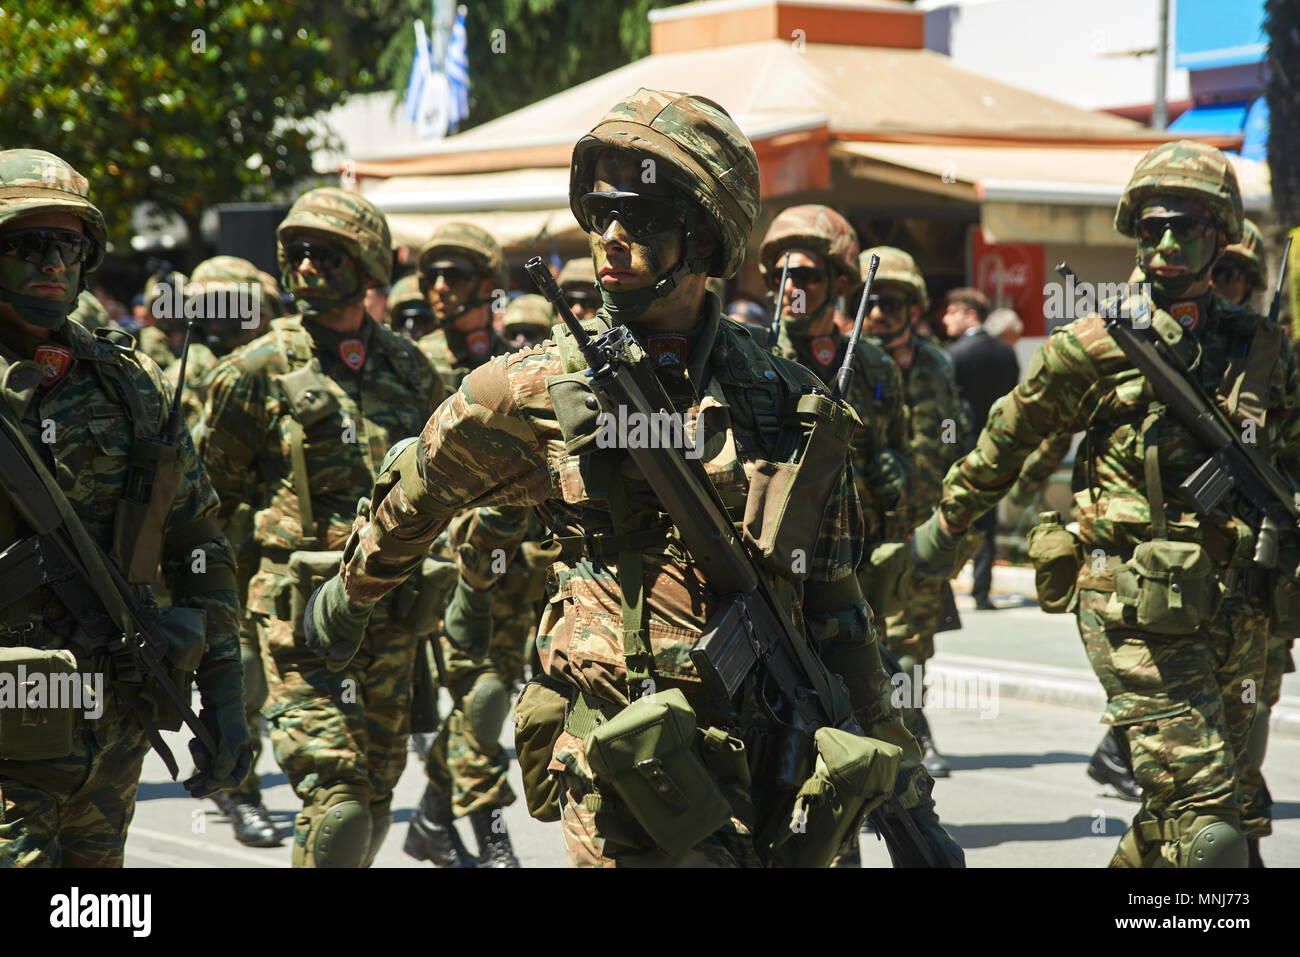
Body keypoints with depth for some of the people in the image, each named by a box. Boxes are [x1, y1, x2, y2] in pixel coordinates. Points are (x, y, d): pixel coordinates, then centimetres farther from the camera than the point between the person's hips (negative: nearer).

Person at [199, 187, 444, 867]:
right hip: (304, 606, -5)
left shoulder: (409, 369, 9)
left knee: (375, 800, 12)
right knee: (337, 802, -15)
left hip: (393, 609, 5)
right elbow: (208, 494, 5)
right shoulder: (258, 370, -3)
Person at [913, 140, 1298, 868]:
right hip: (1138, 612, -5)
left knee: (1177, 814, 12)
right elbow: (1007, 438, 11)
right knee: (1204, 814, -14)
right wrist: (947, 525, 18)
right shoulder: (1098, 347, -1)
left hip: (1237, 612, 5)